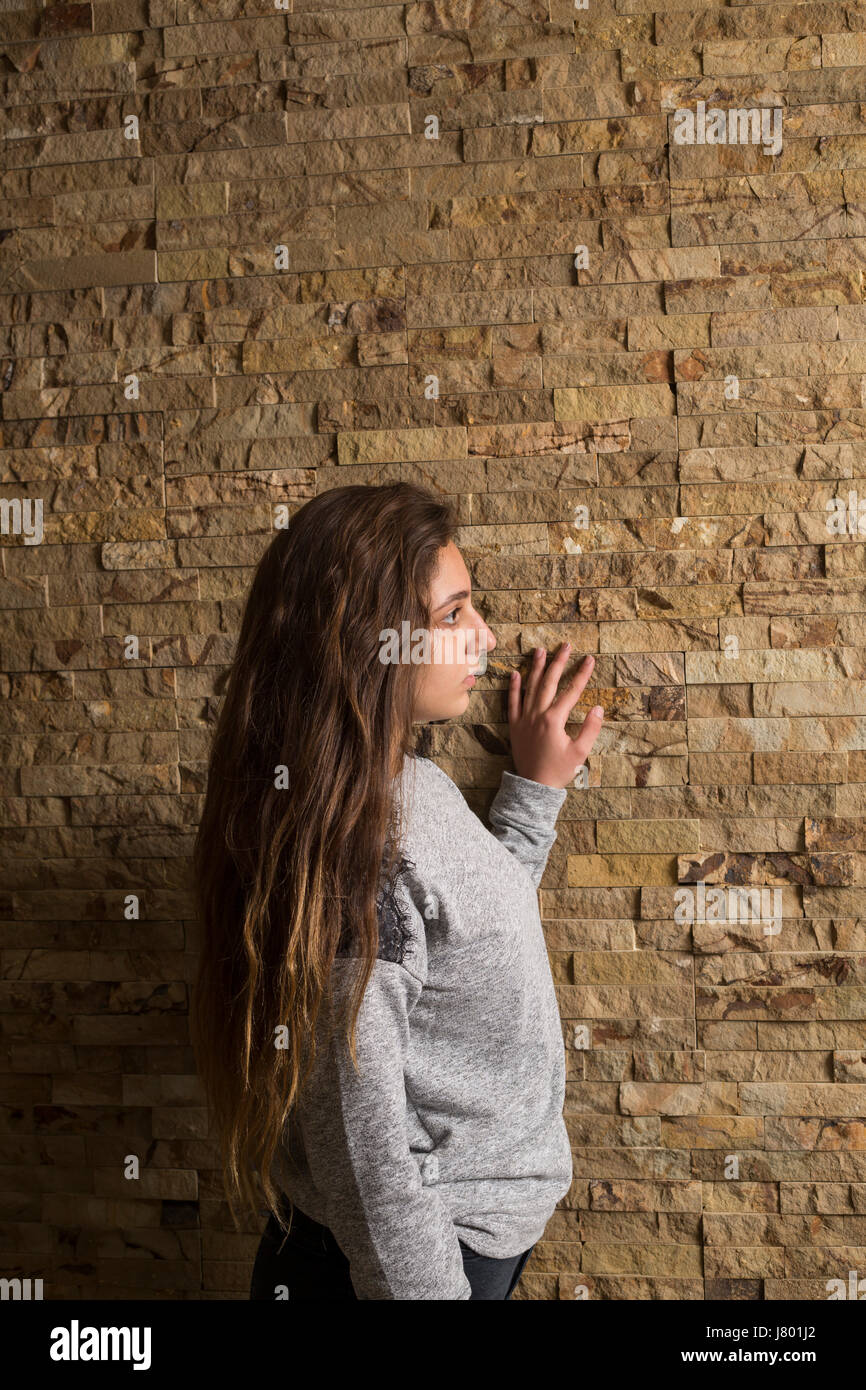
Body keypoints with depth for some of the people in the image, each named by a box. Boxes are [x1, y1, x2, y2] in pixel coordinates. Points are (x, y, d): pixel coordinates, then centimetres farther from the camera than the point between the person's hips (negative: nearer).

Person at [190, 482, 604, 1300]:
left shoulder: (408, 783, -1)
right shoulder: (342, 844, -29)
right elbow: (358, 1140, -25)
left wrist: (535, 788, 12)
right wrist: (427, 1286, -17)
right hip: (424, 1247, -8)